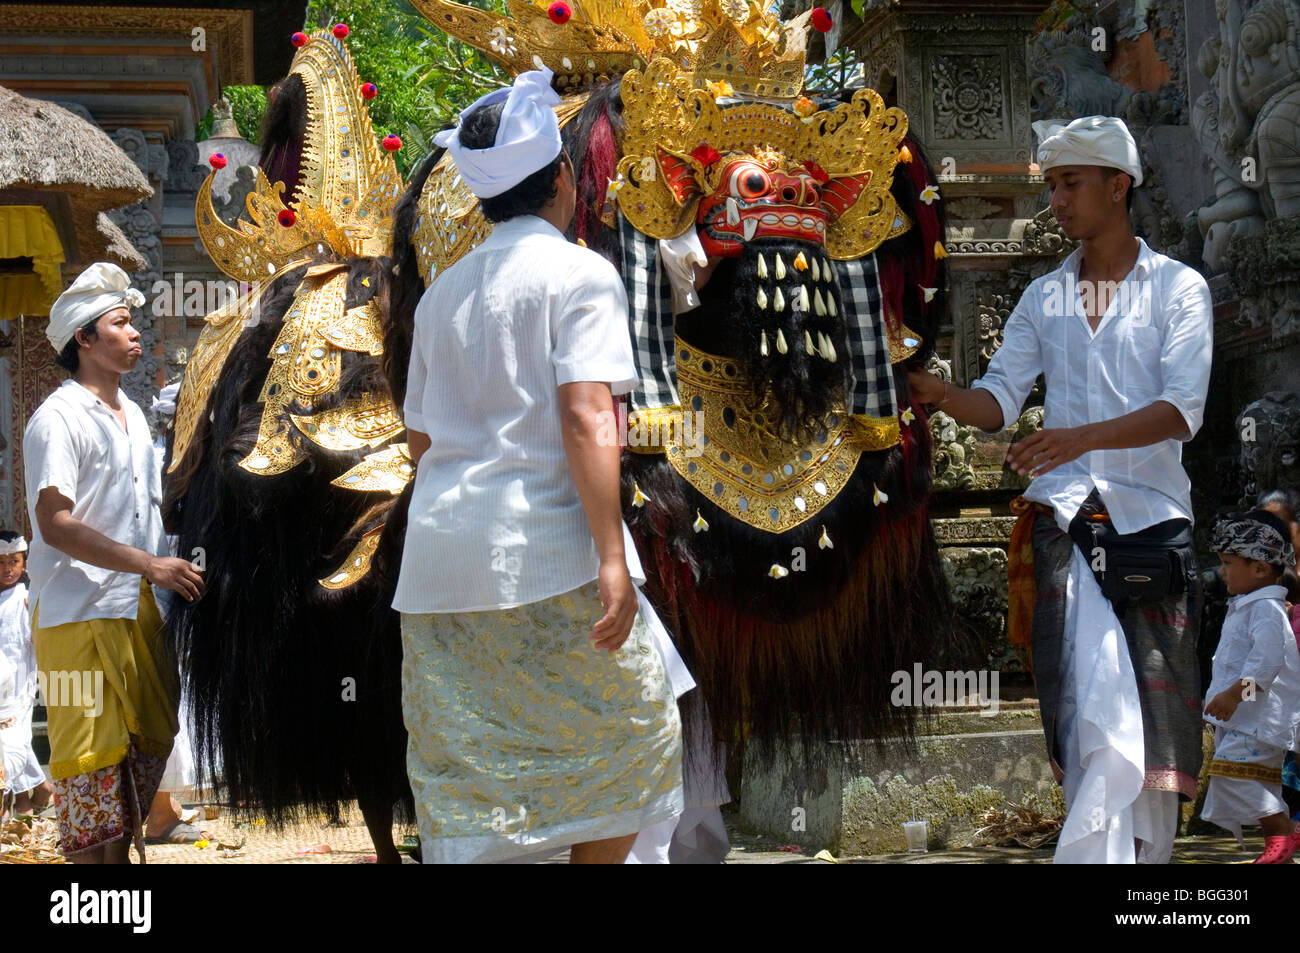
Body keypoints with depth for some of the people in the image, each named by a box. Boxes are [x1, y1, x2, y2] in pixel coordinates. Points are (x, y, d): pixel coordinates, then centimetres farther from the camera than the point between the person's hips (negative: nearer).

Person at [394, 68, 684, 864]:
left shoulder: (445, 291, 16)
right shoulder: (579, 273, -4)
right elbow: (586, 417, -16)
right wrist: (612, 557, -19)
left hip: (439, 558, 6)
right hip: (544, 555, -6)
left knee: (461, 771, 8)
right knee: (630, 737, 10)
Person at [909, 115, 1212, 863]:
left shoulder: (1178, 288, 6)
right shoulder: (1044, 298, 17)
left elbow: (1184, 409, -7)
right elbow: (999, 401, 9)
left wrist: (1084, 436, -21)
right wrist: (940, 393, -12)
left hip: (1153, 518, -1)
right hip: (1066, 520, 2)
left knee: (1156, 718, 1)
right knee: (1095, 716, -12)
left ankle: (1150, 854, 10)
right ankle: (1102, 855, -15)